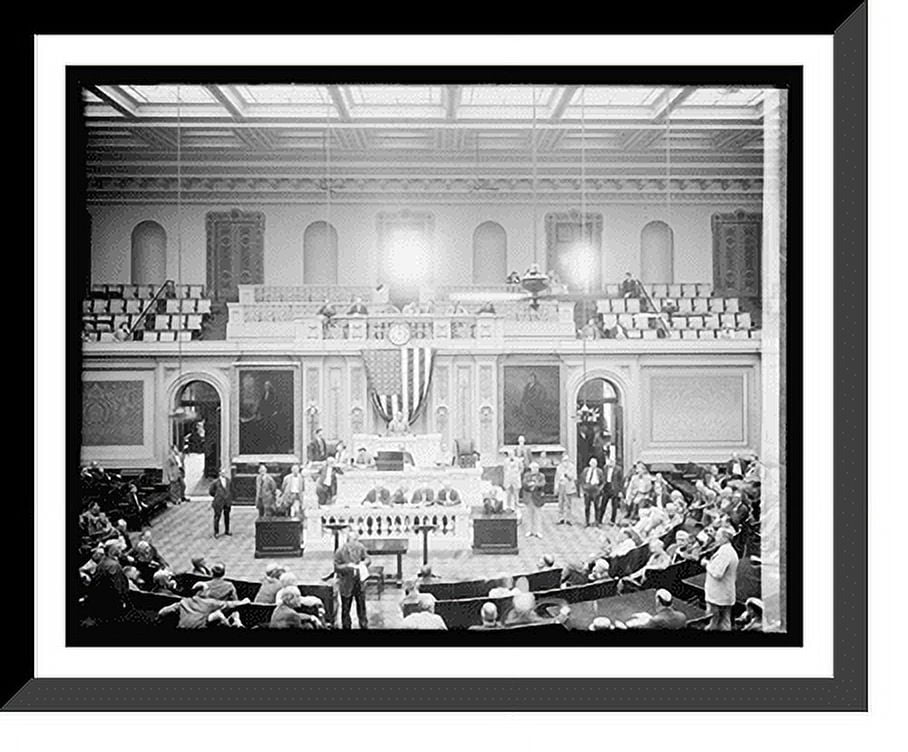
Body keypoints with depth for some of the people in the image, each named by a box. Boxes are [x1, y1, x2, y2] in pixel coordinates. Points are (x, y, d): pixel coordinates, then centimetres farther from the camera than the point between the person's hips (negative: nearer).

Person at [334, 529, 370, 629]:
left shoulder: (360, 547, -5)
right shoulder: (340, 552, -16)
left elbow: (367, 558, 7)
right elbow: (336, 567, -13)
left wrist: (364, 563, -15)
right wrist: (348, 566, -27)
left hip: (360, 583, 3)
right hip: (346, 585, -3)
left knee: (361, 606, 13)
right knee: (345, 609, 11)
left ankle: (364, 626, 26)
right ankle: (346, 626, 27)